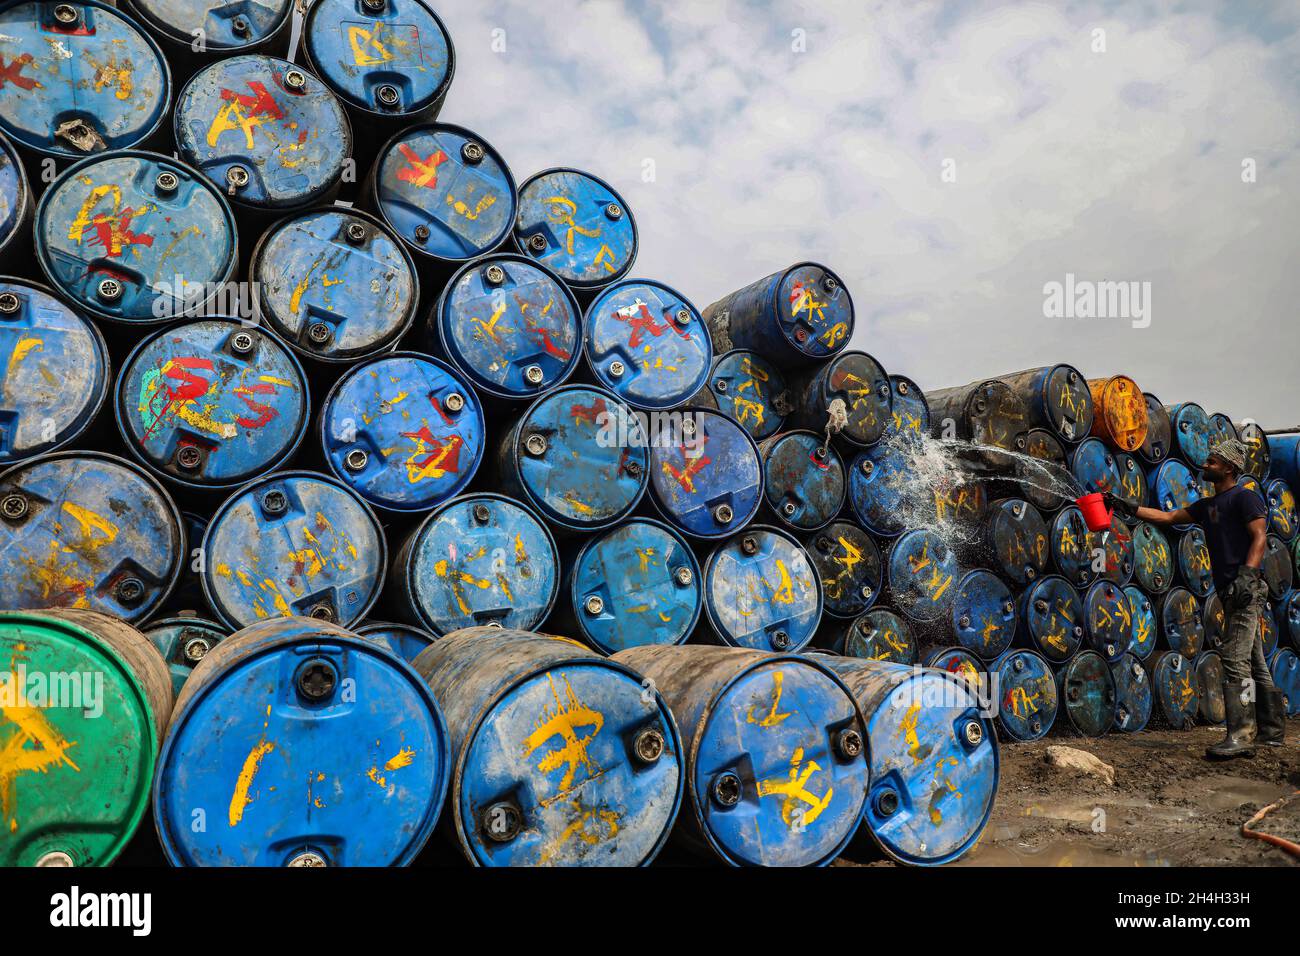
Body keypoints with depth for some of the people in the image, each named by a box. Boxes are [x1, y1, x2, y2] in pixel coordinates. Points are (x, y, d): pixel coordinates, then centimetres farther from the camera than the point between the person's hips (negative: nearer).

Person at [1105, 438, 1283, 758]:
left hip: (1248, 588, -10)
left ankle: (1241, 735, -18)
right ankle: (1271, 730, 19)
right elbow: (1168, 516, 25)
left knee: (1235, 659, -16)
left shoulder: (1244, 497, -4)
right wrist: (1128, 508, 18)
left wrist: (1247, 574, -26)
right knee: (1254, 664, 12)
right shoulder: (1207, 505, 22)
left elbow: (1260, 536, -14)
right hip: (1232, 591, 10)